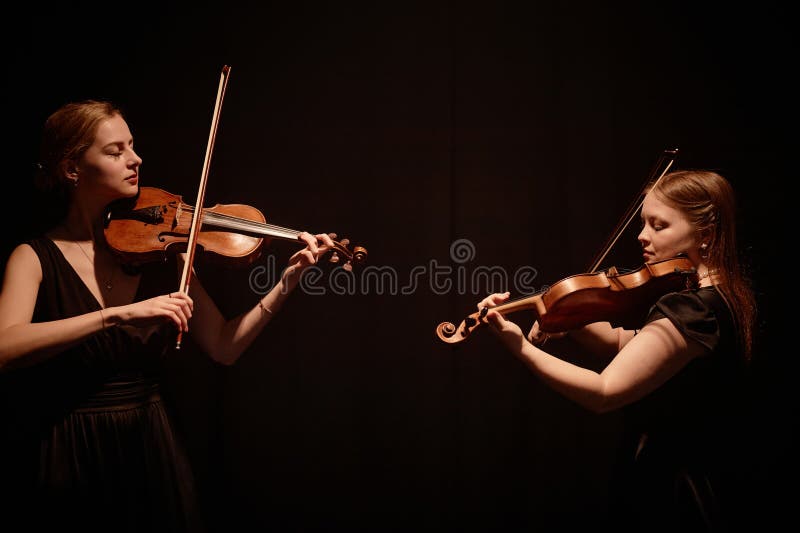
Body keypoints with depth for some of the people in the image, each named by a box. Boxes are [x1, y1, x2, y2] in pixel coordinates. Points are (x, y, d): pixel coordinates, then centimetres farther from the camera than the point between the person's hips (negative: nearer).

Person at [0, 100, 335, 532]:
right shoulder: (37, 257, -8)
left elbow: (224, 347, -4)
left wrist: (288, 280, -14)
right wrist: (117, 315, -35)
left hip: (152, 450, 3)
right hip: (68, 460, -3)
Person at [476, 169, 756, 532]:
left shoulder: (690, 311, -26)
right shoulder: (724, 297, 5)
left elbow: (604, 392, -31)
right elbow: (626, 345, 5)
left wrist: (519, 345, -34)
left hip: (667, 500, -9)